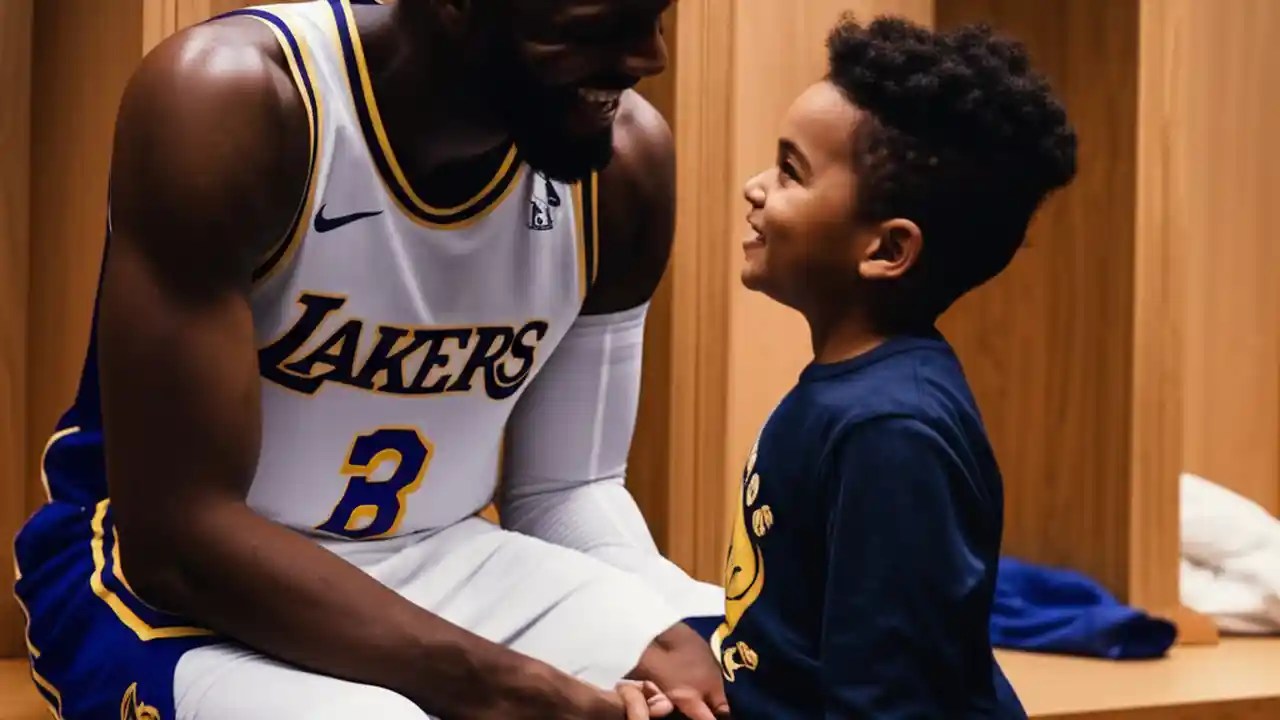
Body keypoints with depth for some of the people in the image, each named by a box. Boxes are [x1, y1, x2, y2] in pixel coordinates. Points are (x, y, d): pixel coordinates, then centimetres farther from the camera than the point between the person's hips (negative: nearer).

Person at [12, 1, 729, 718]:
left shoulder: (629, 161, -8)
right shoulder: (231, 100, -24)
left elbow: (568, 486, 2)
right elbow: (177, 529, -24)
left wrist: (658, 637, -19)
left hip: (441, 562, 5)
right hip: (169, 572, -4)